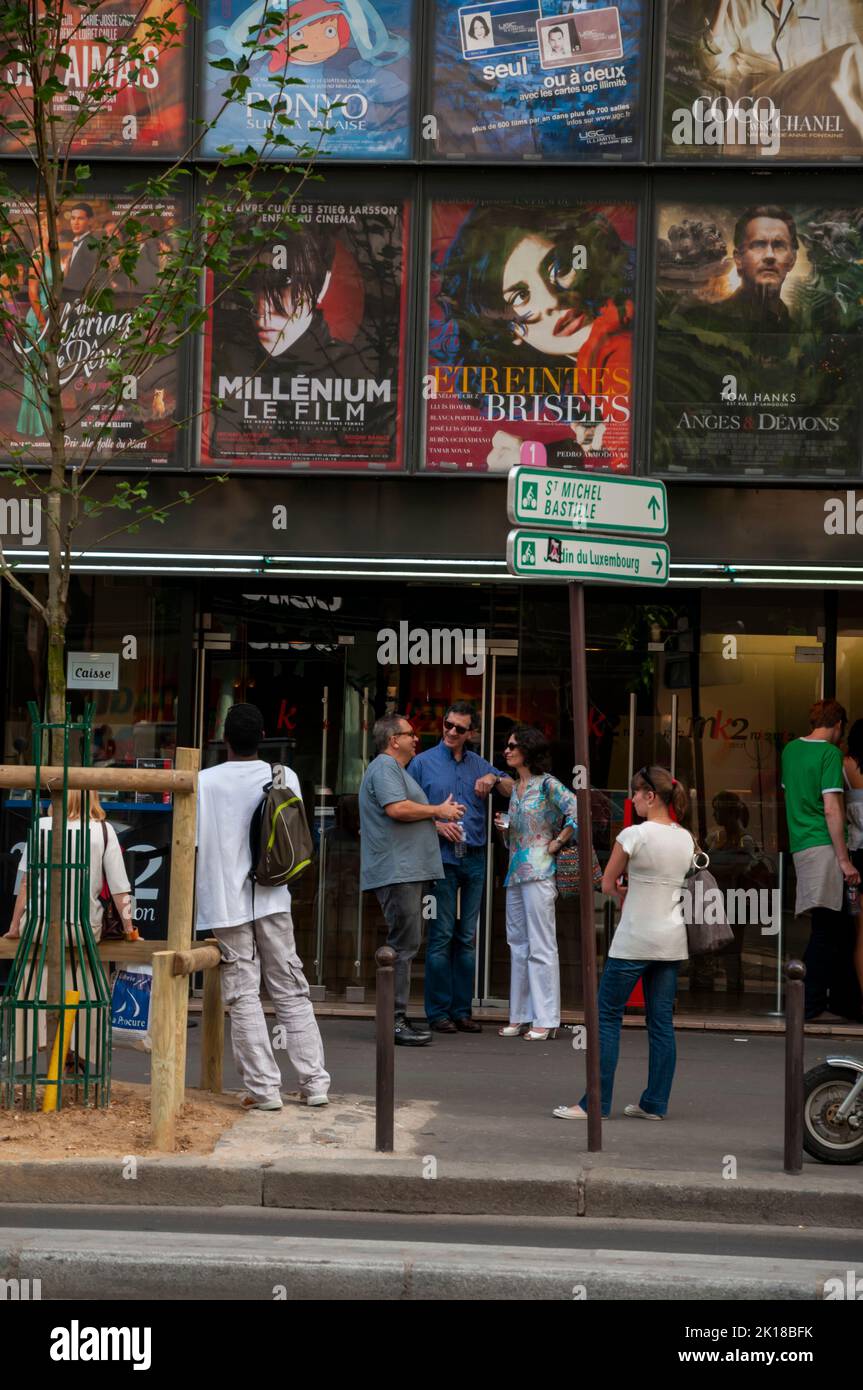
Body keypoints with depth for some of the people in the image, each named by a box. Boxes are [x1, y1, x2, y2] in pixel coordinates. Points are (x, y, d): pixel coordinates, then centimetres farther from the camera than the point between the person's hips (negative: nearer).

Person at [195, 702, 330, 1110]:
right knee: (291, 992, 11)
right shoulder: (284, 778, -1)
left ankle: (264, 1088, 2)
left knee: (243, 996, 3)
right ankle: (314, 1082, 11)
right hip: (272, 900, 2)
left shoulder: (204, 782, -8)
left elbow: (190, 843, -5)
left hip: (225, 904, -2)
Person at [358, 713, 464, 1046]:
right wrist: (439, 811, -11)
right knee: (403, 944, -13)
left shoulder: (397, 769, 26)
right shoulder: (385, 766, -8)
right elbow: (397, 808, -23)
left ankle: (398, 1018, 15)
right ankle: (394, 1021, -12)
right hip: (397, 872, -11)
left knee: (404, 945, 11)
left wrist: (439, 823, 15)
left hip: (409, 872, 11)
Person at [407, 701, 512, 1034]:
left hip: (474, 859, 4)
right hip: (441, 857, -4)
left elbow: (512, 791, 18)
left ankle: (462, 1010, 12)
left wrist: (494, 779, -2)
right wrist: (437, 824, -12)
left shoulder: (479, 764, 14)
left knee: (467, 937, 7)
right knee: (441, 935, -6)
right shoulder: (423, 762, 3)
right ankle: (438, 1012, 0)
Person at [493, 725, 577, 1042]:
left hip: (538, 872, -9)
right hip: (515, 872, 9)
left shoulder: (547, 784, -7)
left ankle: (546, 1019, -2)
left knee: (541, 946, -6)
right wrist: (504, 827, 4)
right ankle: (520, 1016, 16)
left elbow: (578, 812, -19)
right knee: (518, 945, 10)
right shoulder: (514, 789, 16)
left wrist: (558, 842, -13)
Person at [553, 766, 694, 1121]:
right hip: (671, 941, 6)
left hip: (634, 941, -6)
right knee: (661, 1022, 9)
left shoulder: (634, 835, -12)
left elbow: (608, 885, -4)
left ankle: (595, 1103, 1)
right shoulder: (686, 839, 7)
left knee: (607, 1017, 2)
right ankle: (655, 1103, 12)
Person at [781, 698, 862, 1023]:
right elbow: (831, 809, -13)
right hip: (824, 847, -8)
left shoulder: (790, 749, 16)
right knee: (827, 929, -5)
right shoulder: (831, 753, -7)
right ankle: (810, 1005, -4)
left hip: (801, 846, 8)